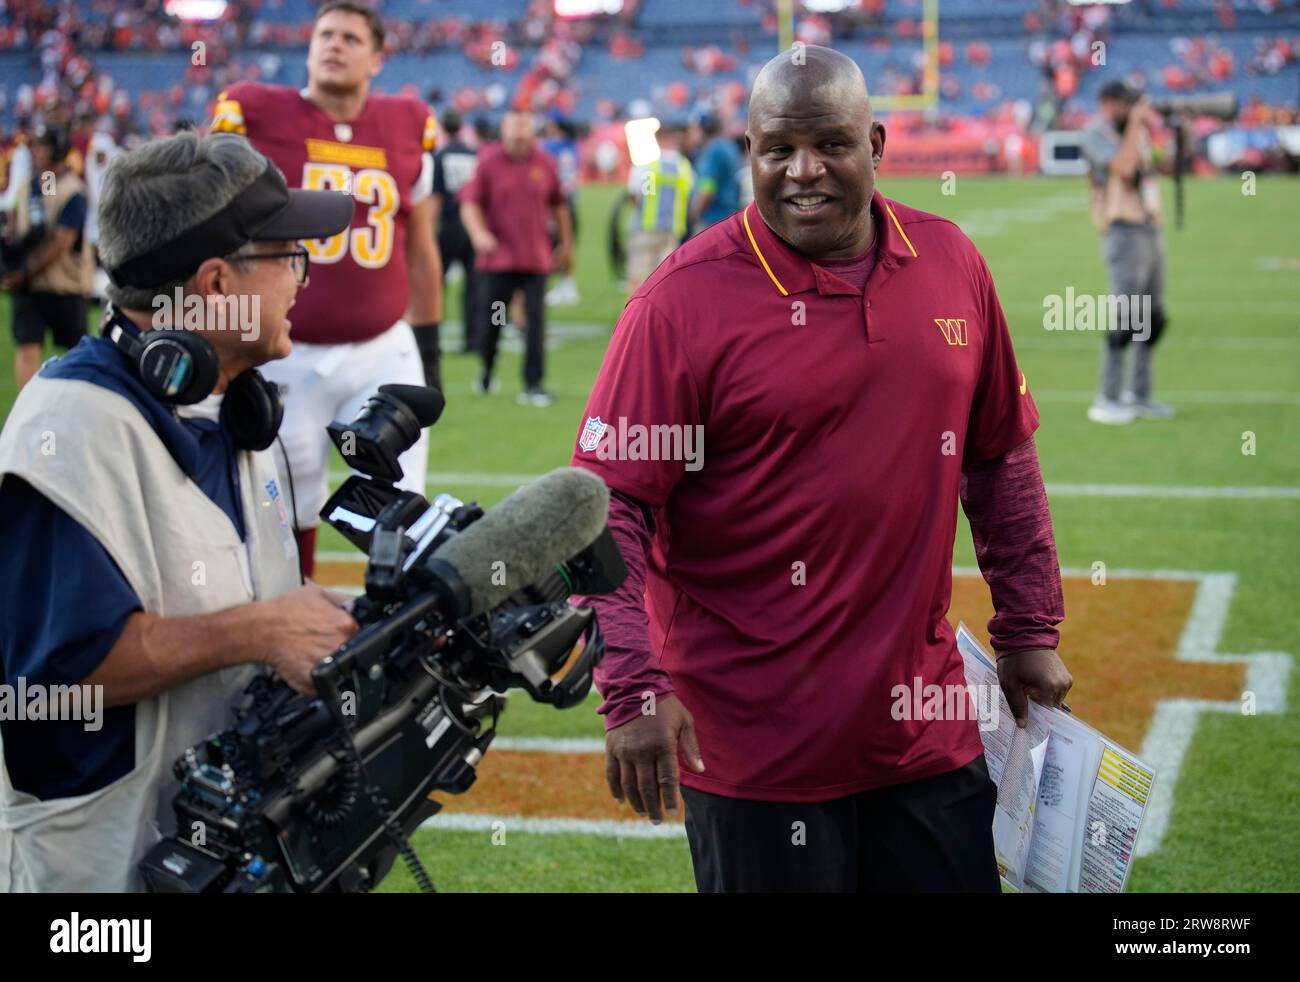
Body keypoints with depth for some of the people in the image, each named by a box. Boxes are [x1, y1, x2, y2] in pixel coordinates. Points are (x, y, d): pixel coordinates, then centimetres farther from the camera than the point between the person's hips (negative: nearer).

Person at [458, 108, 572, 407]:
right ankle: (486, 370, 31)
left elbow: (558, 204, 17)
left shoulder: (544, 163, 6)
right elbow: (469, 203, -4)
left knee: (535, 321, -4)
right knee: (489, 323, 5)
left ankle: (533, 385, 0)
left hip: (536, 259, 2)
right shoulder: (488, 161, -2)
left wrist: (566, 242, 20)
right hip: (498, 258, -1)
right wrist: (478, 233, -21)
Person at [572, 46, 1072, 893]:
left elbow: (1001, 460, 14)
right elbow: (605, 507, -13)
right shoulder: (684, 301, -11)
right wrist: (633, 688, -21)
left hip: (926, 721, 5)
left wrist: (1030, 630, 14)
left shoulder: (951, 265, 4)